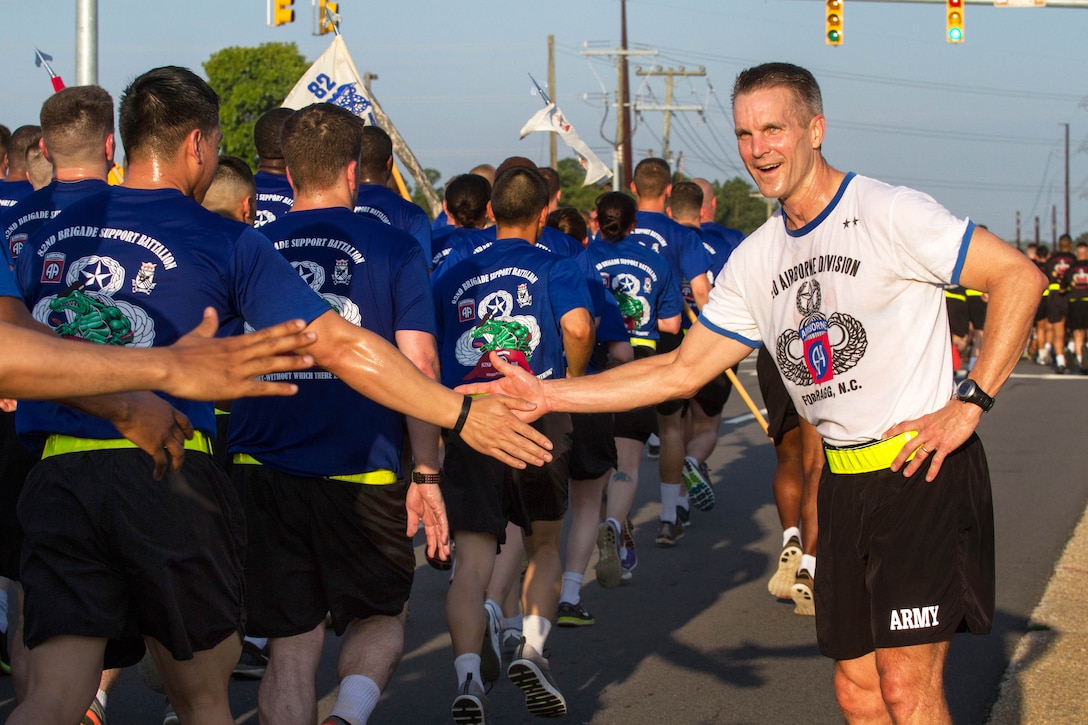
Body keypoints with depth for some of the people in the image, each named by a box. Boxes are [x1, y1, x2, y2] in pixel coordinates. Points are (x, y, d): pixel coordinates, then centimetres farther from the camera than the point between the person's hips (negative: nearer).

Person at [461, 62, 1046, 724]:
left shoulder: (886, 212, -10)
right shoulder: (756, 259, 11)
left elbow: (1019, 276, -12)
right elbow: (682, 371, 14)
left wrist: (970, 402, -17)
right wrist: (548, 394, 7)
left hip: (923, 469, -7)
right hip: (844, 482, 7)